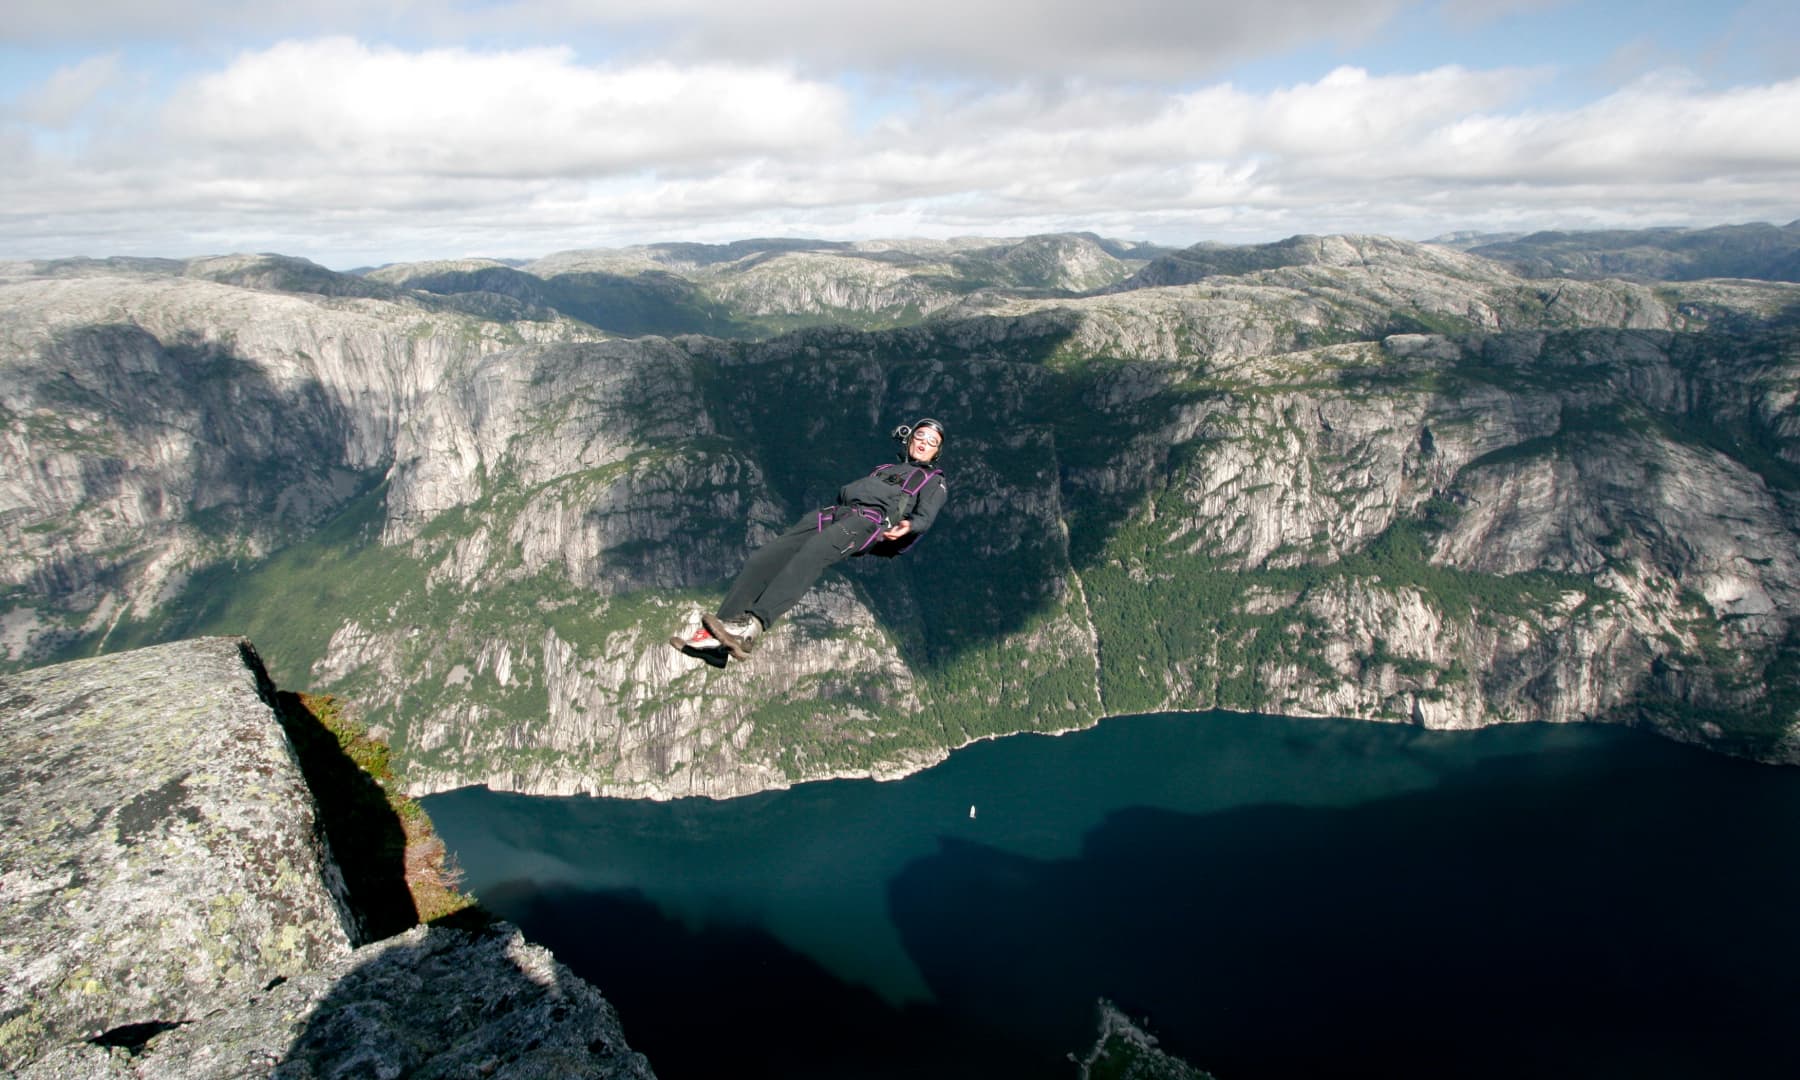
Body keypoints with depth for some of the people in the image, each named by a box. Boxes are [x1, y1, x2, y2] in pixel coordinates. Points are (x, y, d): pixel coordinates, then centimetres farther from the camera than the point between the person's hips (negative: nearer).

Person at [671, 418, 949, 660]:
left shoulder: (935, 482, 25)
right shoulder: (884, 469, 43)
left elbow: (925, 516, 4)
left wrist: (909, 526, -17)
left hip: (871, 520, -6)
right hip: (835, 513, 6)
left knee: (811, 554, -36)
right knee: (764, 557, -17)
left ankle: (751, 626, -51)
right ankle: (714, 635, -27)